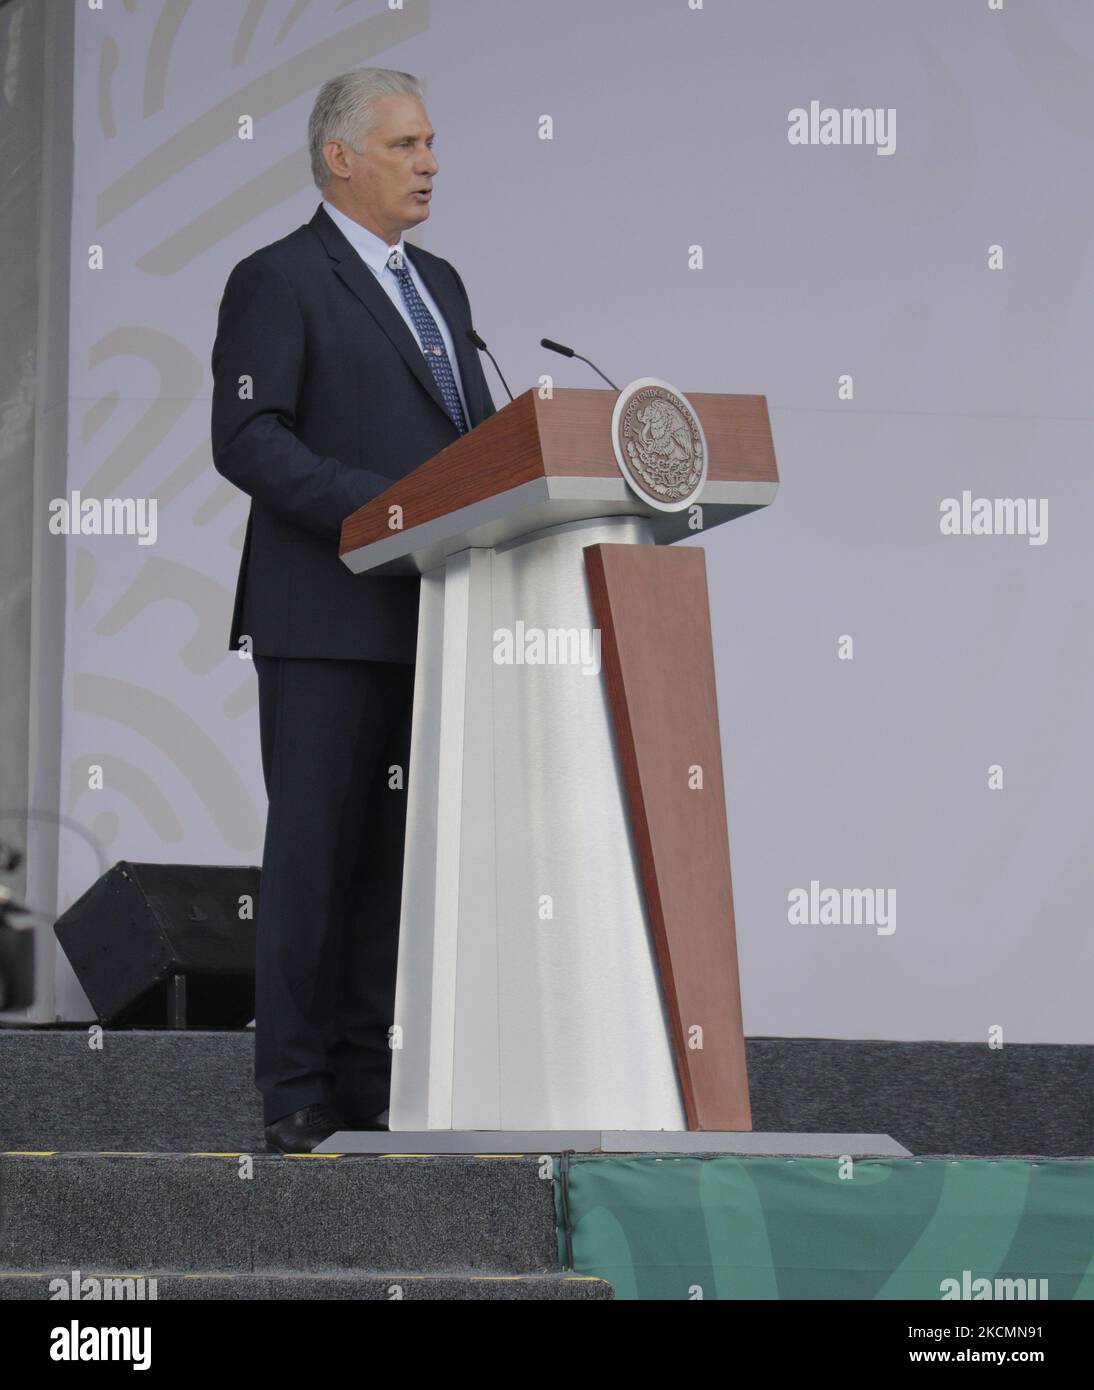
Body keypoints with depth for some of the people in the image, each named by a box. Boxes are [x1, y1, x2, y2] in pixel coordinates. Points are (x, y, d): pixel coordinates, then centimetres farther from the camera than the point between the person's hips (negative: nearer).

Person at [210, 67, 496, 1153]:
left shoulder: (439, 285, 21)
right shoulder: (278, 281, -3)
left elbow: (476, 433, 23)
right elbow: (247, 440, -13)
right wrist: (380, 506, -22)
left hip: (429, 618, 7)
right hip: (327, 622, -7)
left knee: (399, 856, 6)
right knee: (314, 856, -4)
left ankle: (372, 1083, 11)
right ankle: (299, 1097, 0)